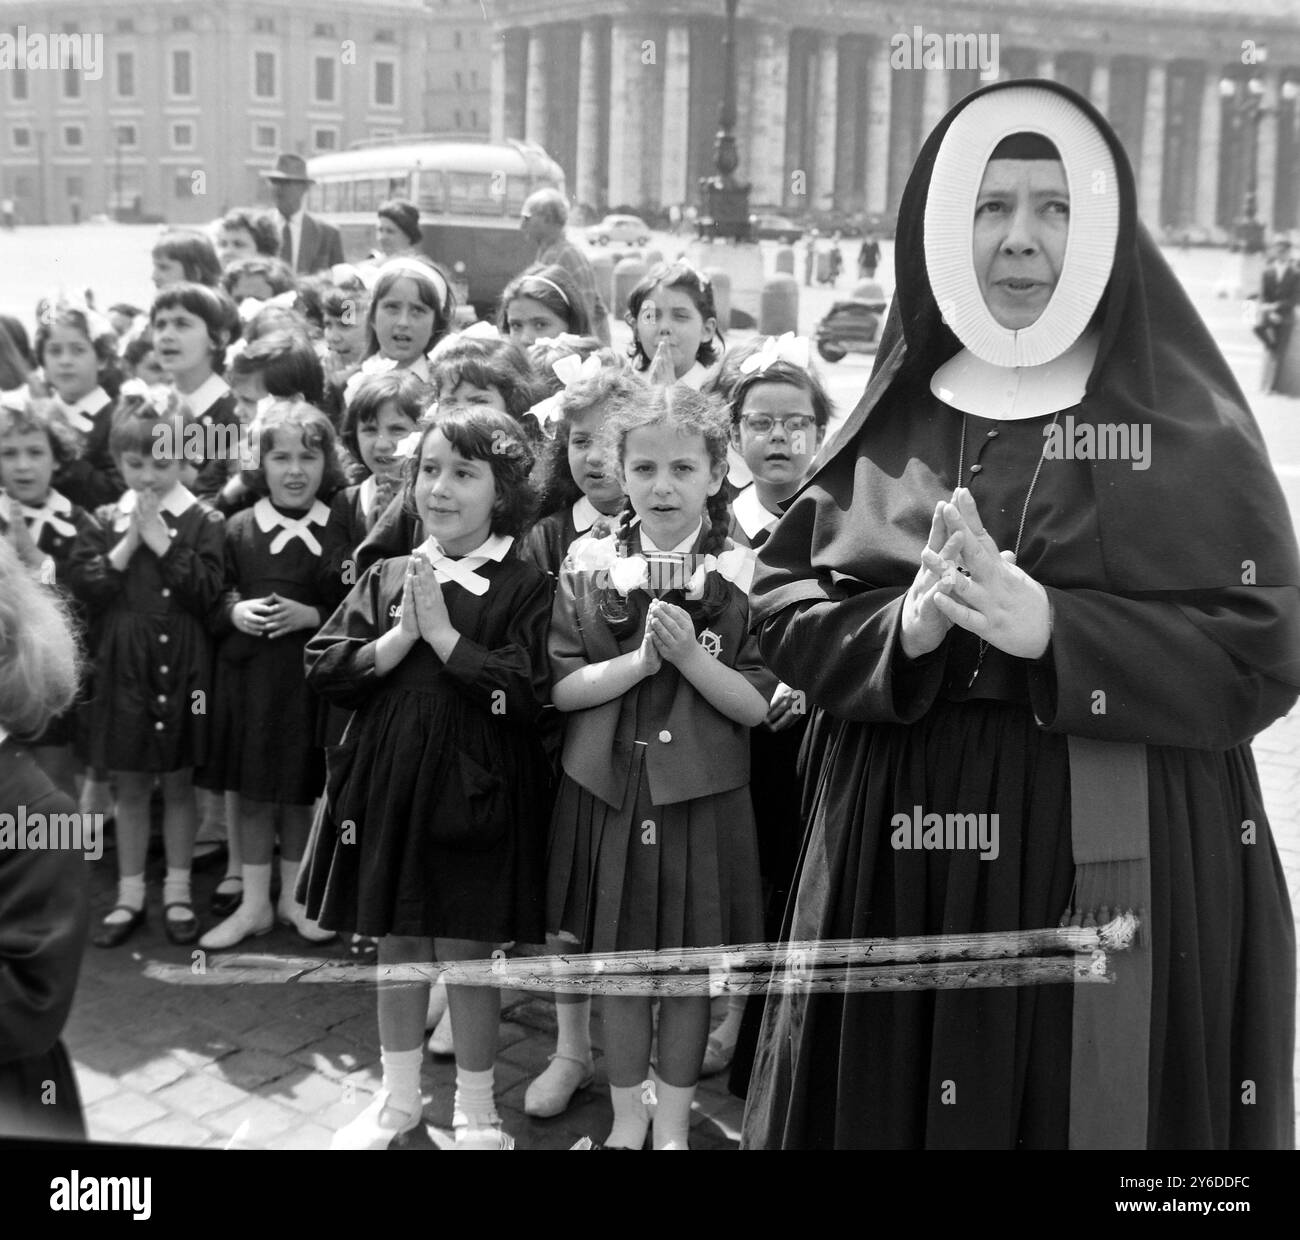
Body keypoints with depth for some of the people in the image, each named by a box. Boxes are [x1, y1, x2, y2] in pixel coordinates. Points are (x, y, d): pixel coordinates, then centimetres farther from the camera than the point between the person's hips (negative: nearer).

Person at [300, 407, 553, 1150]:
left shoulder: (525, 589, -8)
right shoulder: (387, 578, 5)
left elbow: (525, 693, -18)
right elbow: (325, 670, 0)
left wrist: (442, 632, -18)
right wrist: (399, 636, -14)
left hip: (474, 792, -4)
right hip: (388, 786, 5)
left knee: (466, 954, 5)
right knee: (397, 945, 17)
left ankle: (477, 1113, 26)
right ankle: (399, 1097, 36)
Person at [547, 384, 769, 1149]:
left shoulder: (742, 573, -5)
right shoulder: (588, 566, -1)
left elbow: (759, 707, -7)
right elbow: (560, 686, -5)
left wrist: (691, 657, -21)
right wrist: (640, 660, -18)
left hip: (704, 798, -1)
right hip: (607, 792, 1)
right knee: (617, 964, 13)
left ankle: (674, 1122, 30)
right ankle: (627, 1116, 32)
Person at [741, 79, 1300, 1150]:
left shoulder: (1184, 415, -2)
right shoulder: (897, 412, 6)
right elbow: (783, 608, 3)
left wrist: (1052, 628, -21)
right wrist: (905, 626, -17)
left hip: (1121, 865, -2)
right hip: (902, 858, 3)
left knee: (1096, 1100, 6)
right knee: (894, 1100, 11)